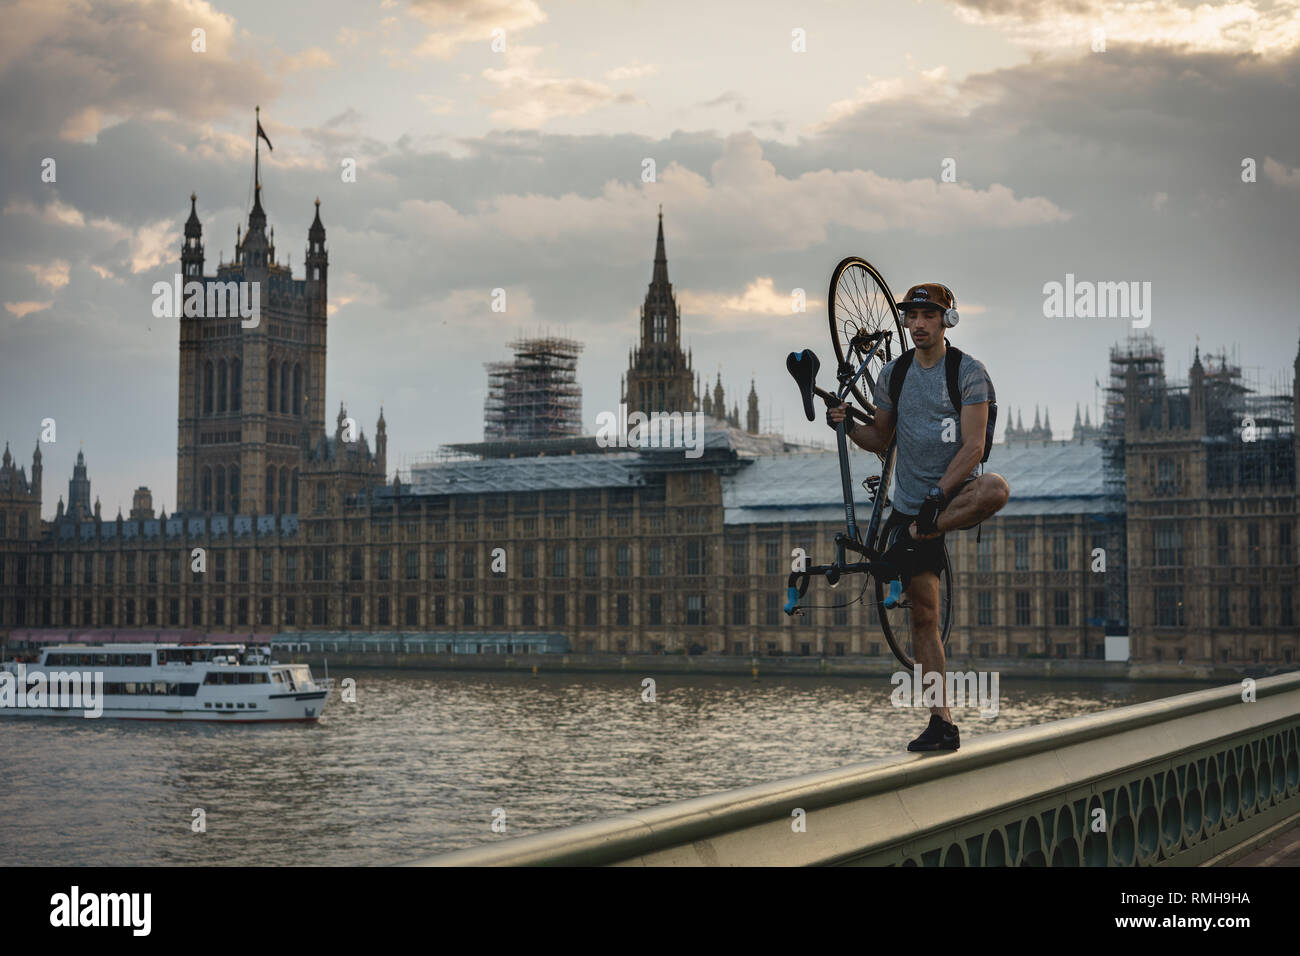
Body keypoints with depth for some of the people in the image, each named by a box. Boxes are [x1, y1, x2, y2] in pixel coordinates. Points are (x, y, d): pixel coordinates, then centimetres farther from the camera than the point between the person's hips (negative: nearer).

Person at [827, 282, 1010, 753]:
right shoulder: (893, 374, 8)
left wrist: (938, 495, -24)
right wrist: (847, 425, -3)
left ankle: (910, 538, -19)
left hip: (955, 491, -3)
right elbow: (881, 439, 17)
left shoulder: (969, 371, -6)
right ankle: (941, 723, 6)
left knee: (996, 488, -40)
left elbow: (973, 445, -14)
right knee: (924, 615, 1)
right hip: (911, 501, 3)